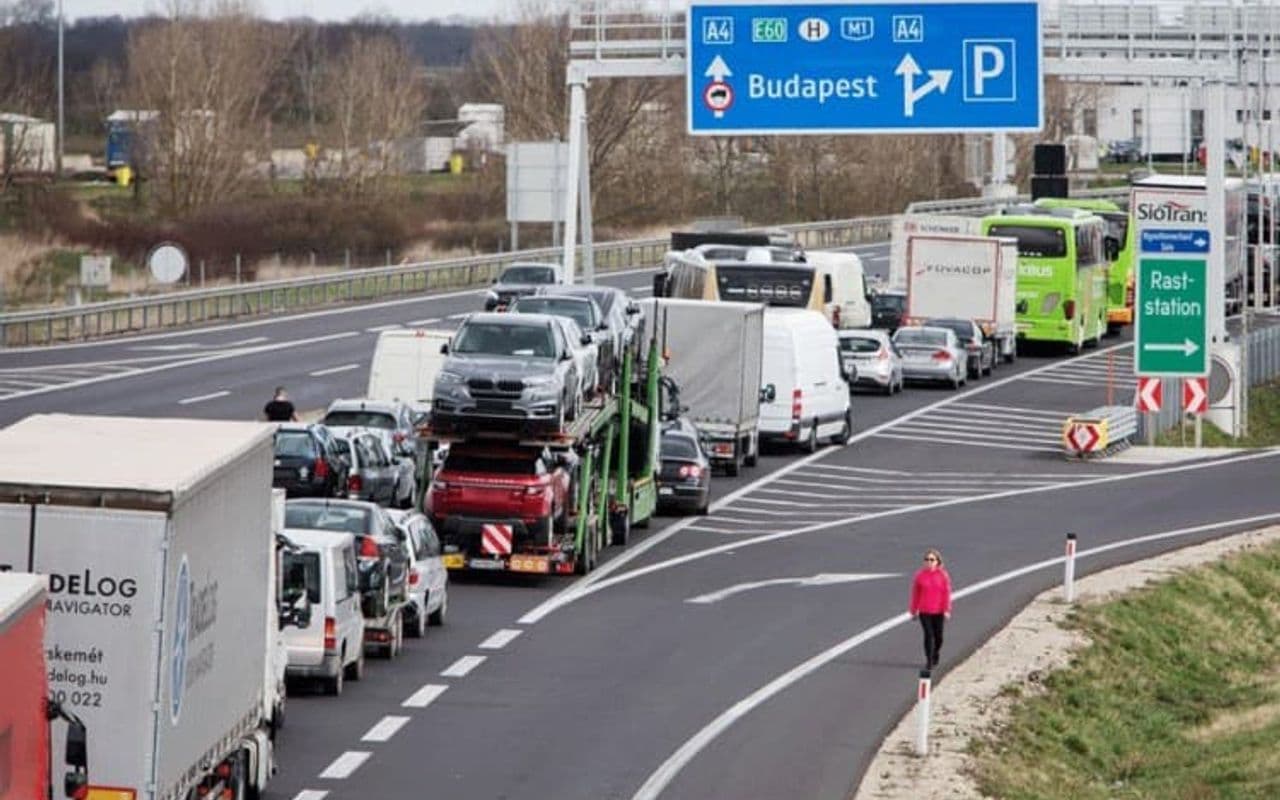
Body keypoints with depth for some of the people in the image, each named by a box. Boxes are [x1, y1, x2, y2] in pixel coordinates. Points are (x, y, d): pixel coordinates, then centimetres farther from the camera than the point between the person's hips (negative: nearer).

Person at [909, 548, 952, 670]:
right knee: (928, 635, -7)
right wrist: (914, 610, 6)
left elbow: (947, 593, -3)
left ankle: (935, 655, 38)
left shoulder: (943, 575, -2)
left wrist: (947, 610, -8)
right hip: (924, 611, -1)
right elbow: (915, 593, 4)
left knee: (938, 636, 11)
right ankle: (929, 661, -2)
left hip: (938, 611, 1)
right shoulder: (920, 575, -1)